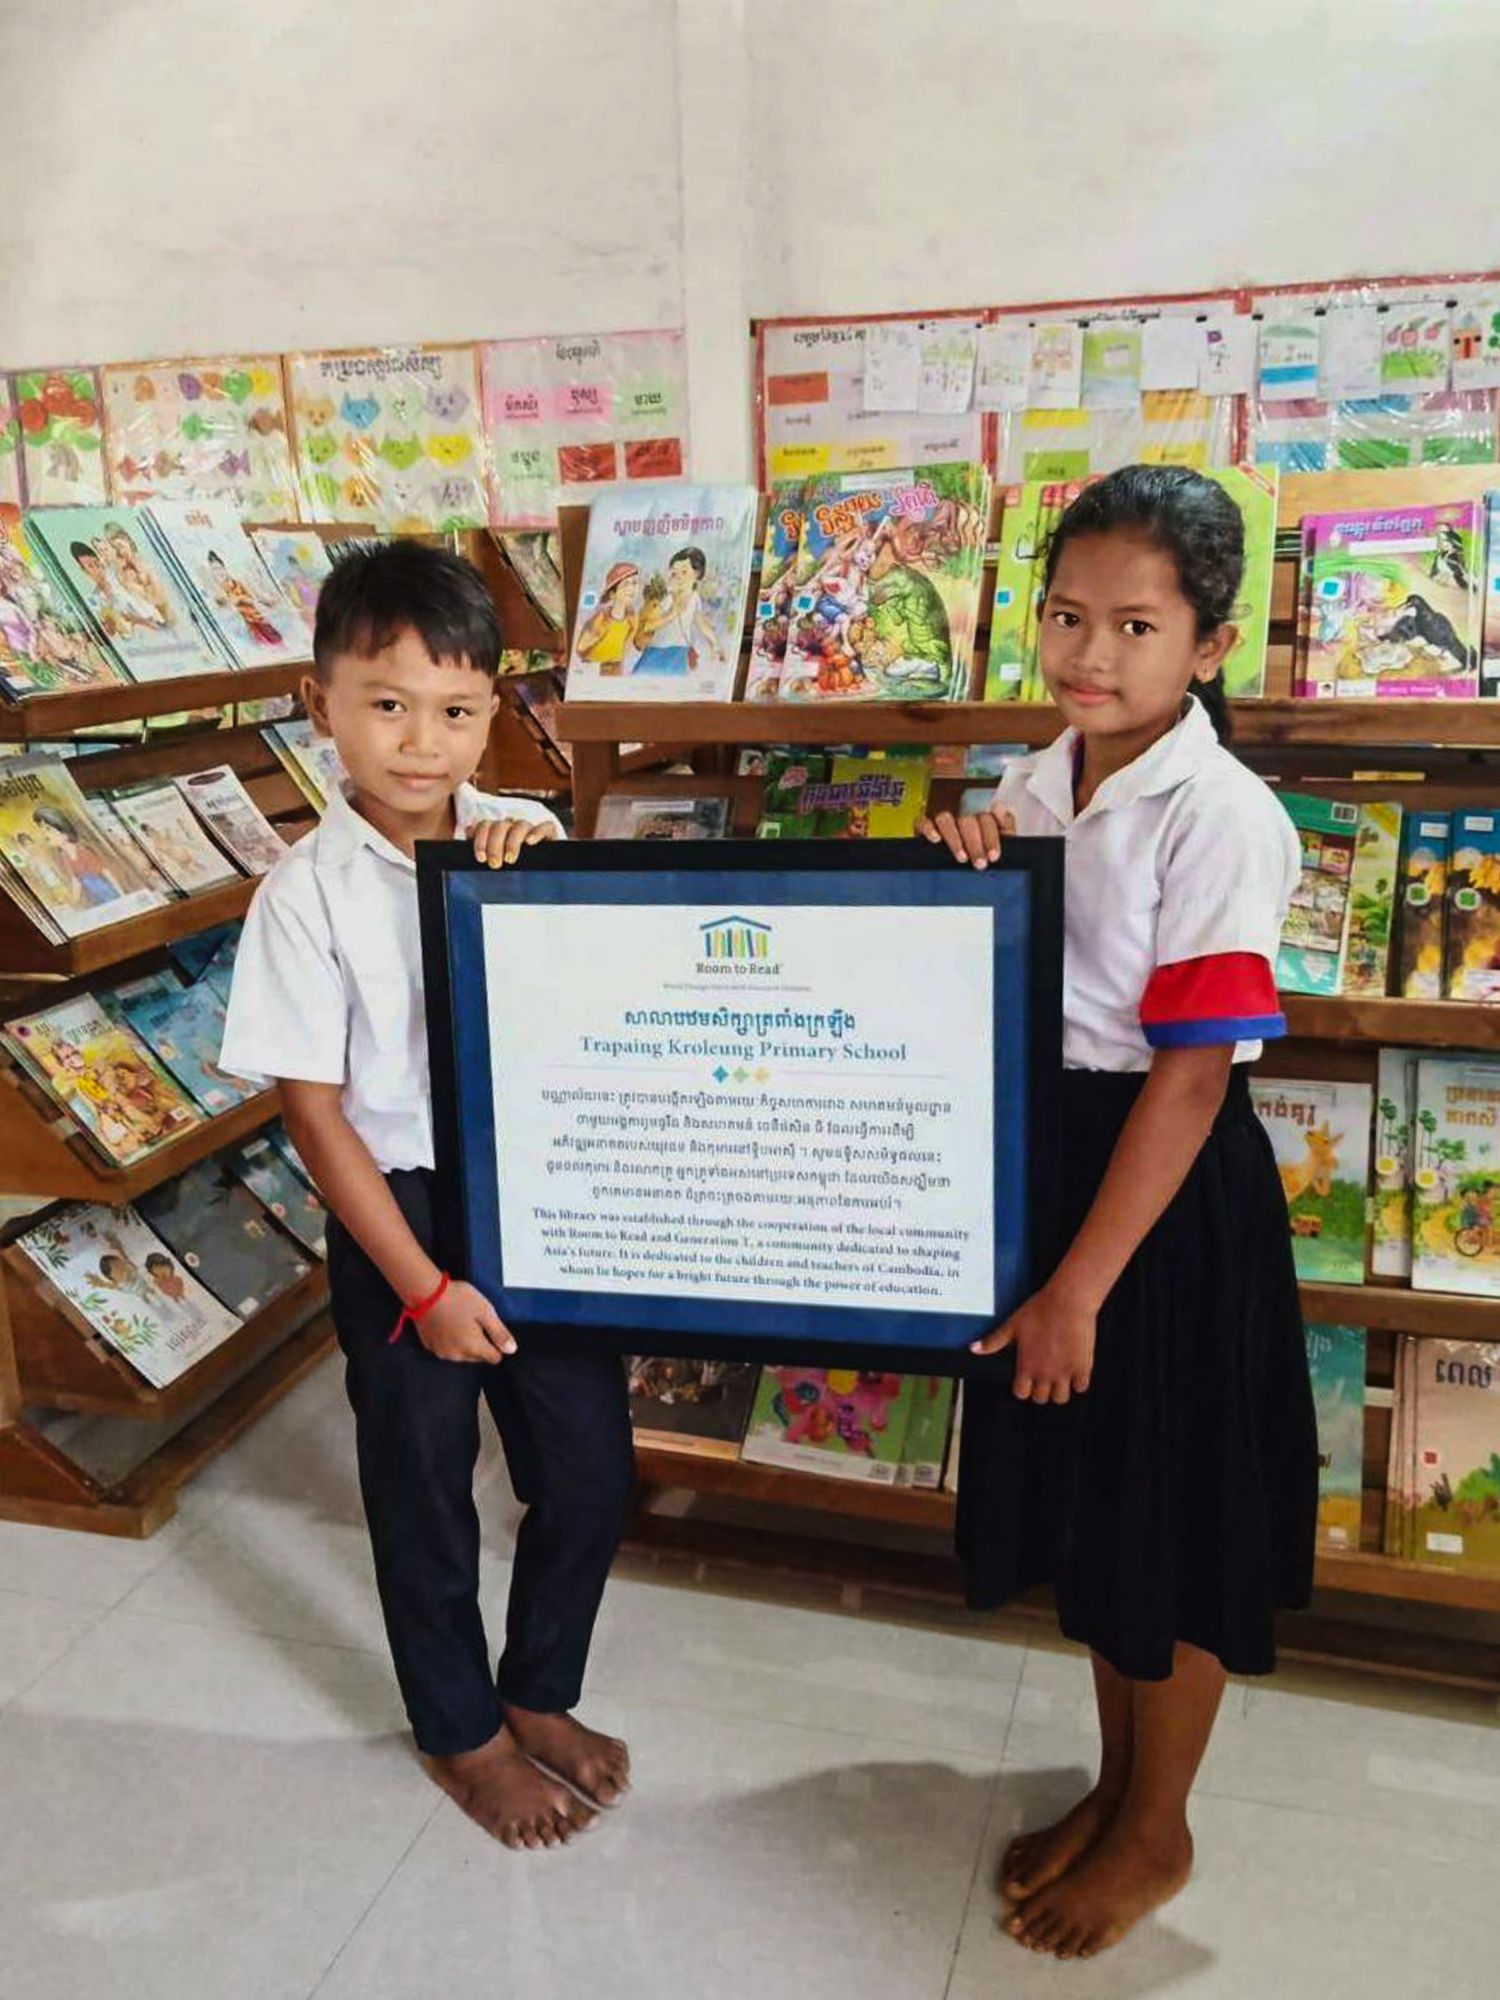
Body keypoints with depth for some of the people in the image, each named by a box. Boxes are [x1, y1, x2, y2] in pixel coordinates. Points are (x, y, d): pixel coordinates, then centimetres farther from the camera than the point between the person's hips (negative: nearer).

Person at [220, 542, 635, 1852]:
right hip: (399, 1217, -3)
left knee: (592, 1469, 13)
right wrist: (424, 1288, -12)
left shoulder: (528, 842, -3)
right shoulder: (308, 894, -13)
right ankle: (462, 1734, 40)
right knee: (425, 1491, 15)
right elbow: (314, 1112, -11)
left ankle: (539, 1693, 40)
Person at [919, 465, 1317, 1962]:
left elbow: (1193, 1074, -21)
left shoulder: (1219, 816, -19)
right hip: (1046, 1163, 7)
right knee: (1085, 1505, 20)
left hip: (1174, 1204, -7)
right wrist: (955, 871, -8)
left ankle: (1155, 1833, 36)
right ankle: (1116, 1783, 44)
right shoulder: (1035, 787, 3)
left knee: (1171, 1523, 12)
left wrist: (1080, 1288, -19)